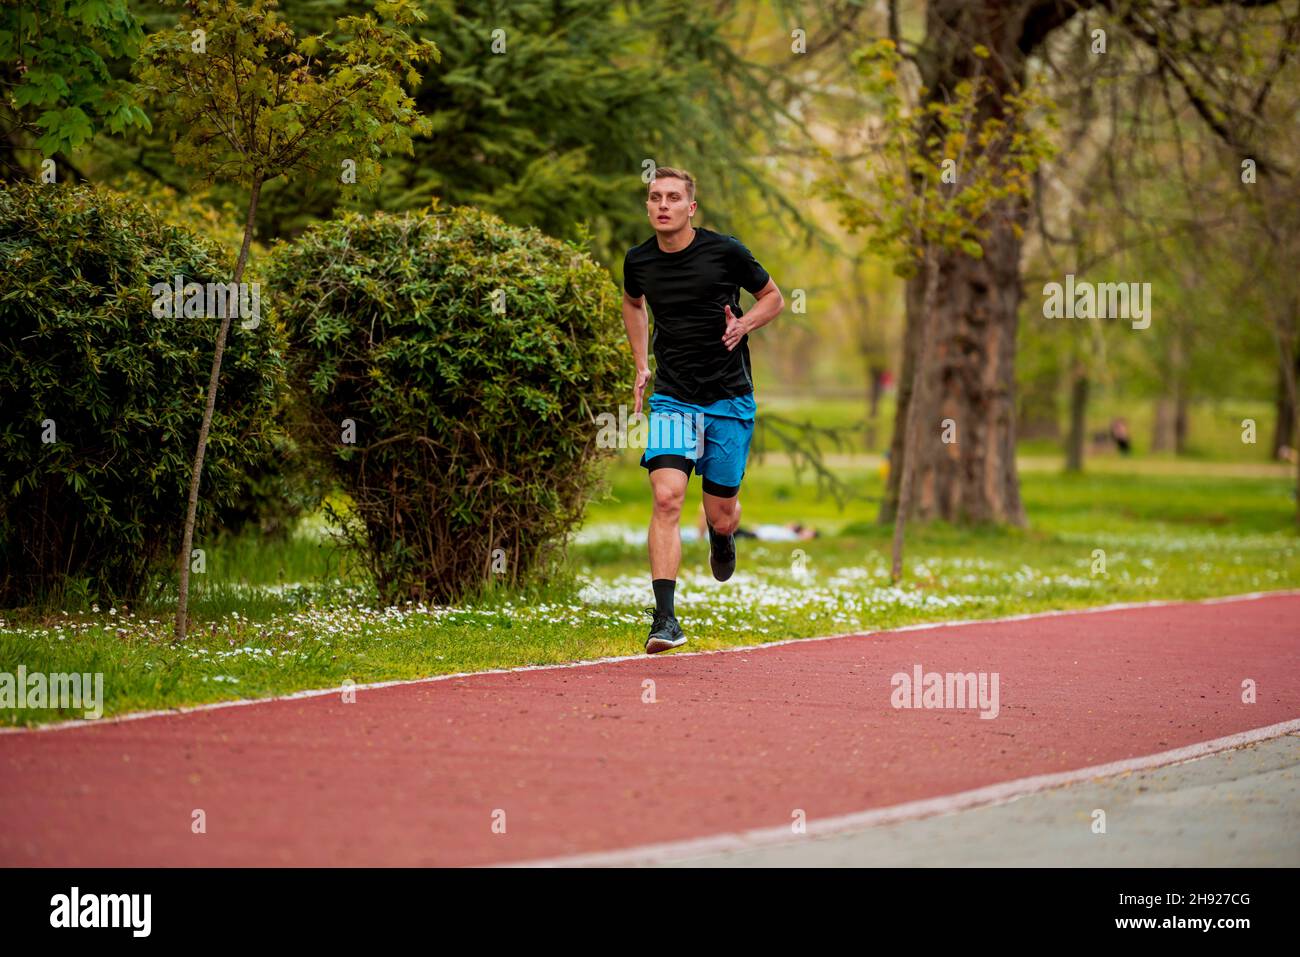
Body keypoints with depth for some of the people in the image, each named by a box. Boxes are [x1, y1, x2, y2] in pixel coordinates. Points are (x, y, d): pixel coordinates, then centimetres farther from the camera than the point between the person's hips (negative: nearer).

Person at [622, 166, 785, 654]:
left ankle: (722, 535, 47)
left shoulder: (725, 252, -7)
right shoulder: (638, 261, 1)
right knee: (666, 498, -19)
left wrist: (743, 324, -12)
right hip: (672, 398, 1)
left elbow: (773, 297, 8)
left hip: (729, 398, -1)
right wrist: (641, 366, 16)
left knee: (721, 516, 7)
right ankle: (665, 618, -22)